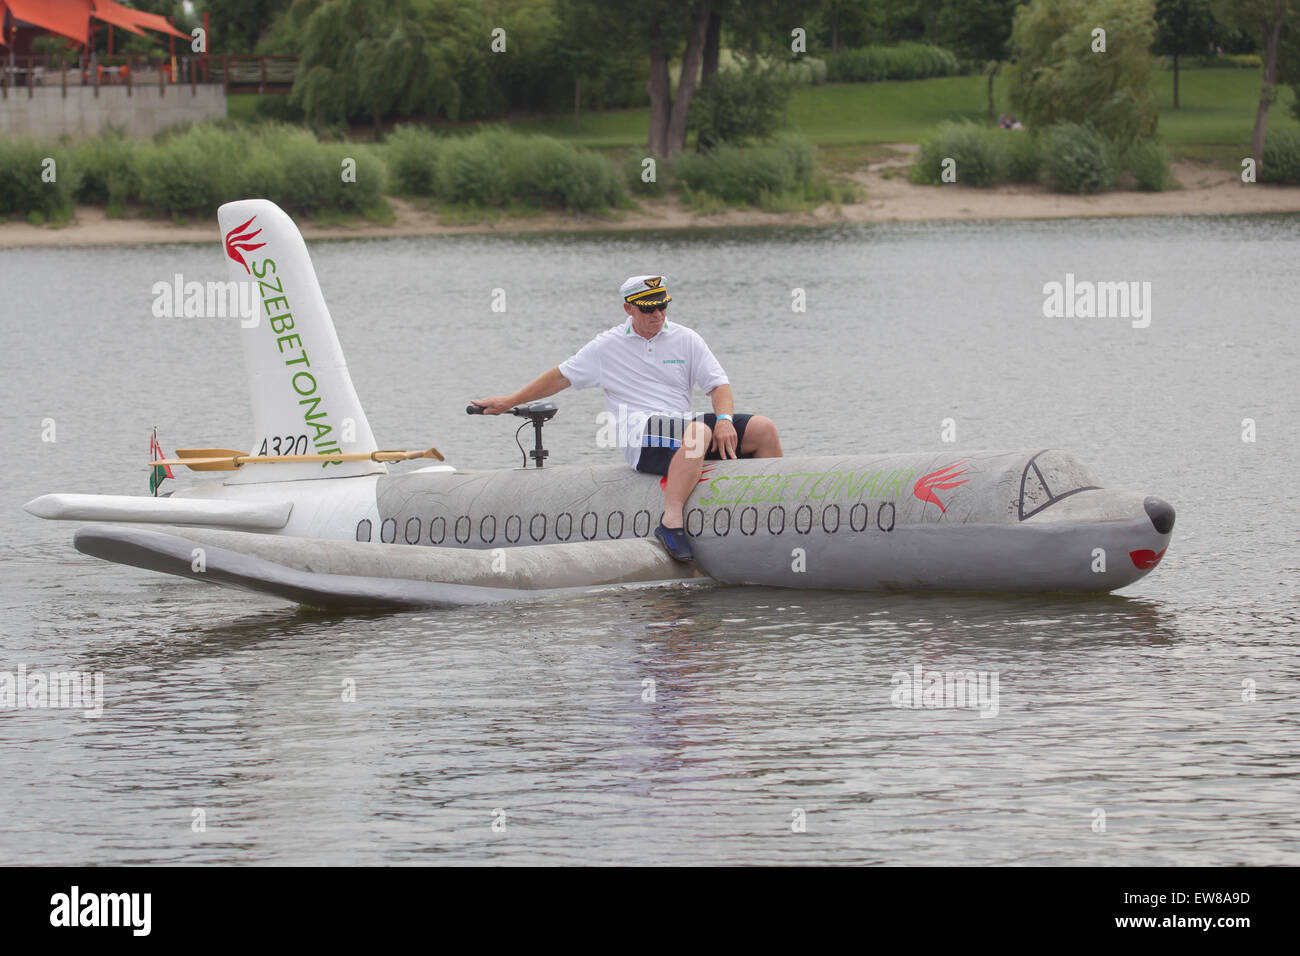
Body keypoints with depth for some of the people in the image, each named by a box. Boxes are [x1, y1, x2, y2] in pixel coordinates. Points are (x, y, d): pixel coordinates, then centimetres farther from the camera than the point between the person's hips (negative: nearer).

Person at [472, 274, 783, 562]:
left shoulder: (685, 340, 14)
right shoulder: (608, 347, 11)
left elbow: (719, 384, 10)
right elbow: (562, 376, 19)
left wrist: (723, 419, -12)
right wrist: (510, 402, 20)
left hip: (685, 426, 4)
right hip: (643, 438, -4)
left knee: (763, 428, -17)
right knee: (699, 431, -40)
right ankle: (672, 520, -53)